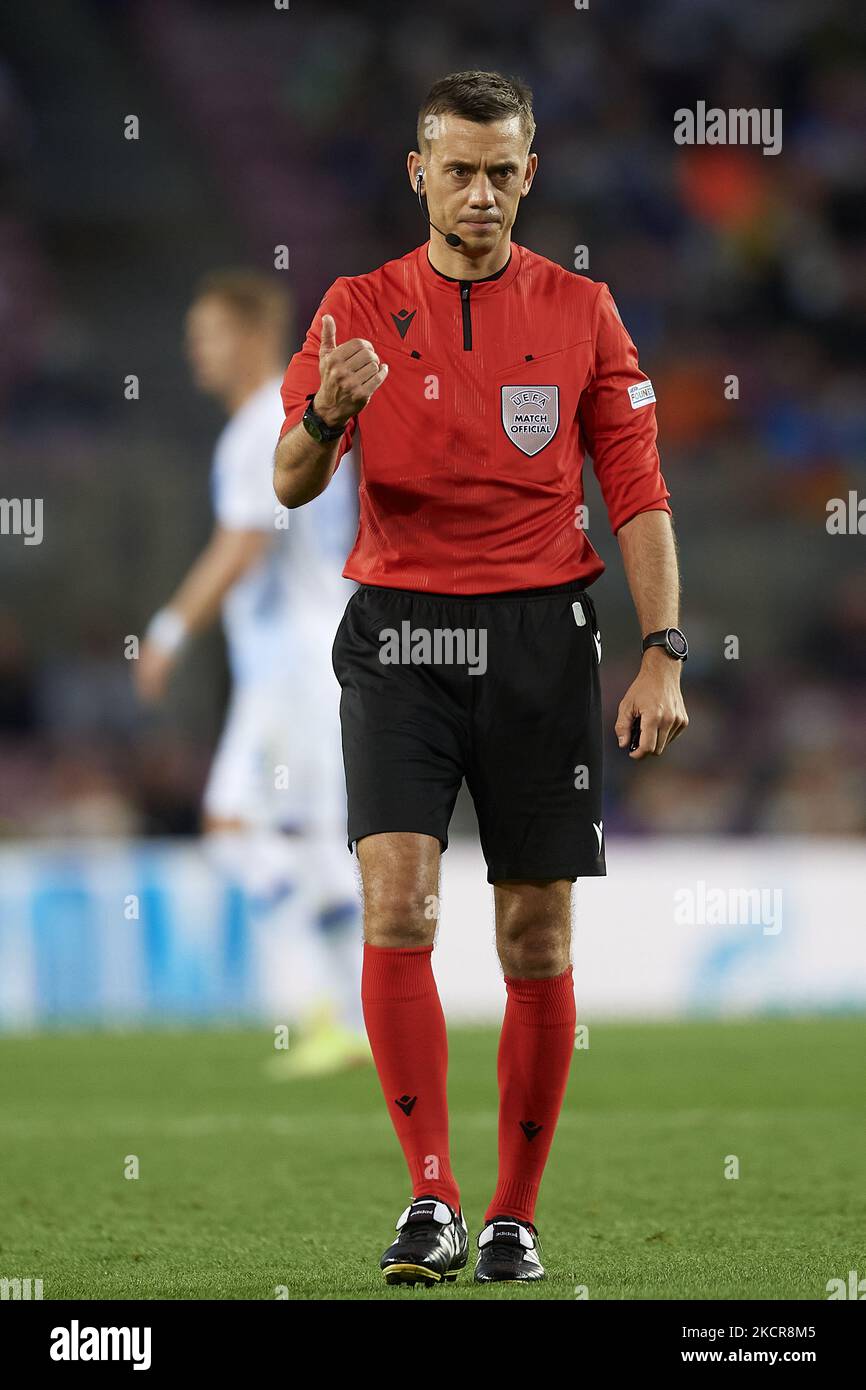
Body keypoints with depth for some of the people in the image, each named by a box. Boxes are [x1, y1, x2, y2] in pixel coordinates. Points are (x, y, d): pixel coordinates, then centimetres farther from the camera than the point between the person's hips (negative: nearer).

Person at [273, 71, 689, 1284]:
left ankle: (515, 1213, 12)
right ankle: (431, 1197, -13)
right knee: (395, 905, -17)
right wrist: (325, 419, -28)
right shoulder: (361, 308, 3)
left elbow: (638, 492, 5)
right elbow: (293, 486, -5)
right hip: (401, 634, -1)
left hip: (542, 636, 1)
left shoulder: (579, 311, 5)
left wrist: (662, 656, -4)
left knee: (536, 938, 2)